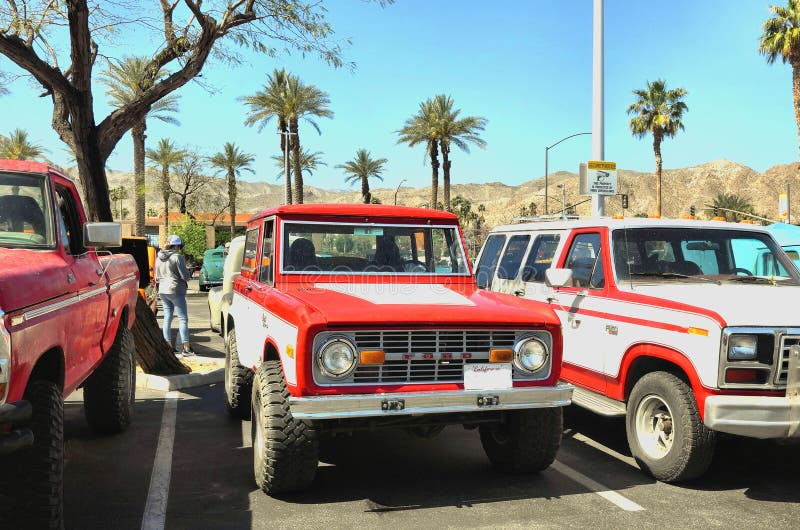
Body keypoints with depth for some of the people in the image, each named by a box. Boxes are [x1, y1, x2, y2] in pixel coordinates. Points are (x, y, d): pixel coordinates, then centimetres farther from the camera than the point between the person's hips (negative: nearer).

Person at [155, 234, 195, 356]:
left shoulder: (159, 258, 11)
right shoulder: (177, 257, -12)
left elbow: (157, 277, 18)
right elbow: (185, 276, -14)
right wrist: (189, 273, 6)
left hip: (163, 291, 7)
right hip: (176, 291, -7)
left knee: (167, 319, 11)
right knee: (183, 319, -4)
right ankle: (186, 348, -7)